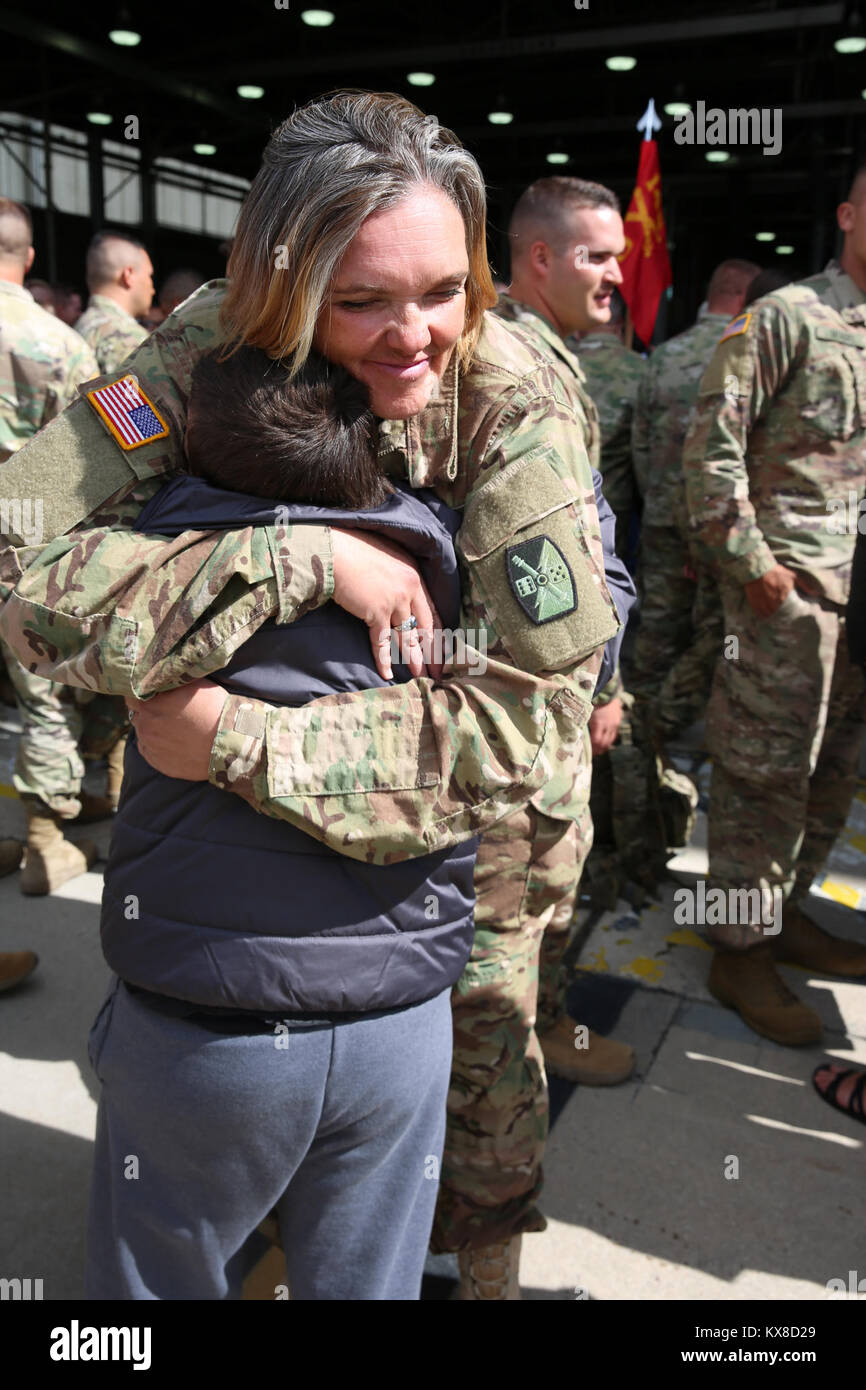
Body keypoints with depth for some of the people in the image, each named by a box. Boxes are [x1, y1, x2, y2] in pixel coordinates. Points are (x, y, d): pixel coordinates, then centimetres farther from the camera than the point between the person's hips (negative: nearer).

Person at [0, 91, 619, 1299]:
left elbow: (531, 714, -37)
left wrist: (238, 743, -39)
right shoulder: (214, 349, -26)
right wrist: (305, 558, -44)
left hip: (503, 778, -1)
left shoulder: (516, 399, -30)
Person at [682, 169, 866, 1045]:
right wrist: (750, 561, -14)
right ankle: (741, 951, 11)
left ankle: (785, 909, 31)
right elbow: (713, 445, -11)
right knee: (767, 772, -1)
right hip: (790, 586, -7)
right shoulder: (786, 318, -5)